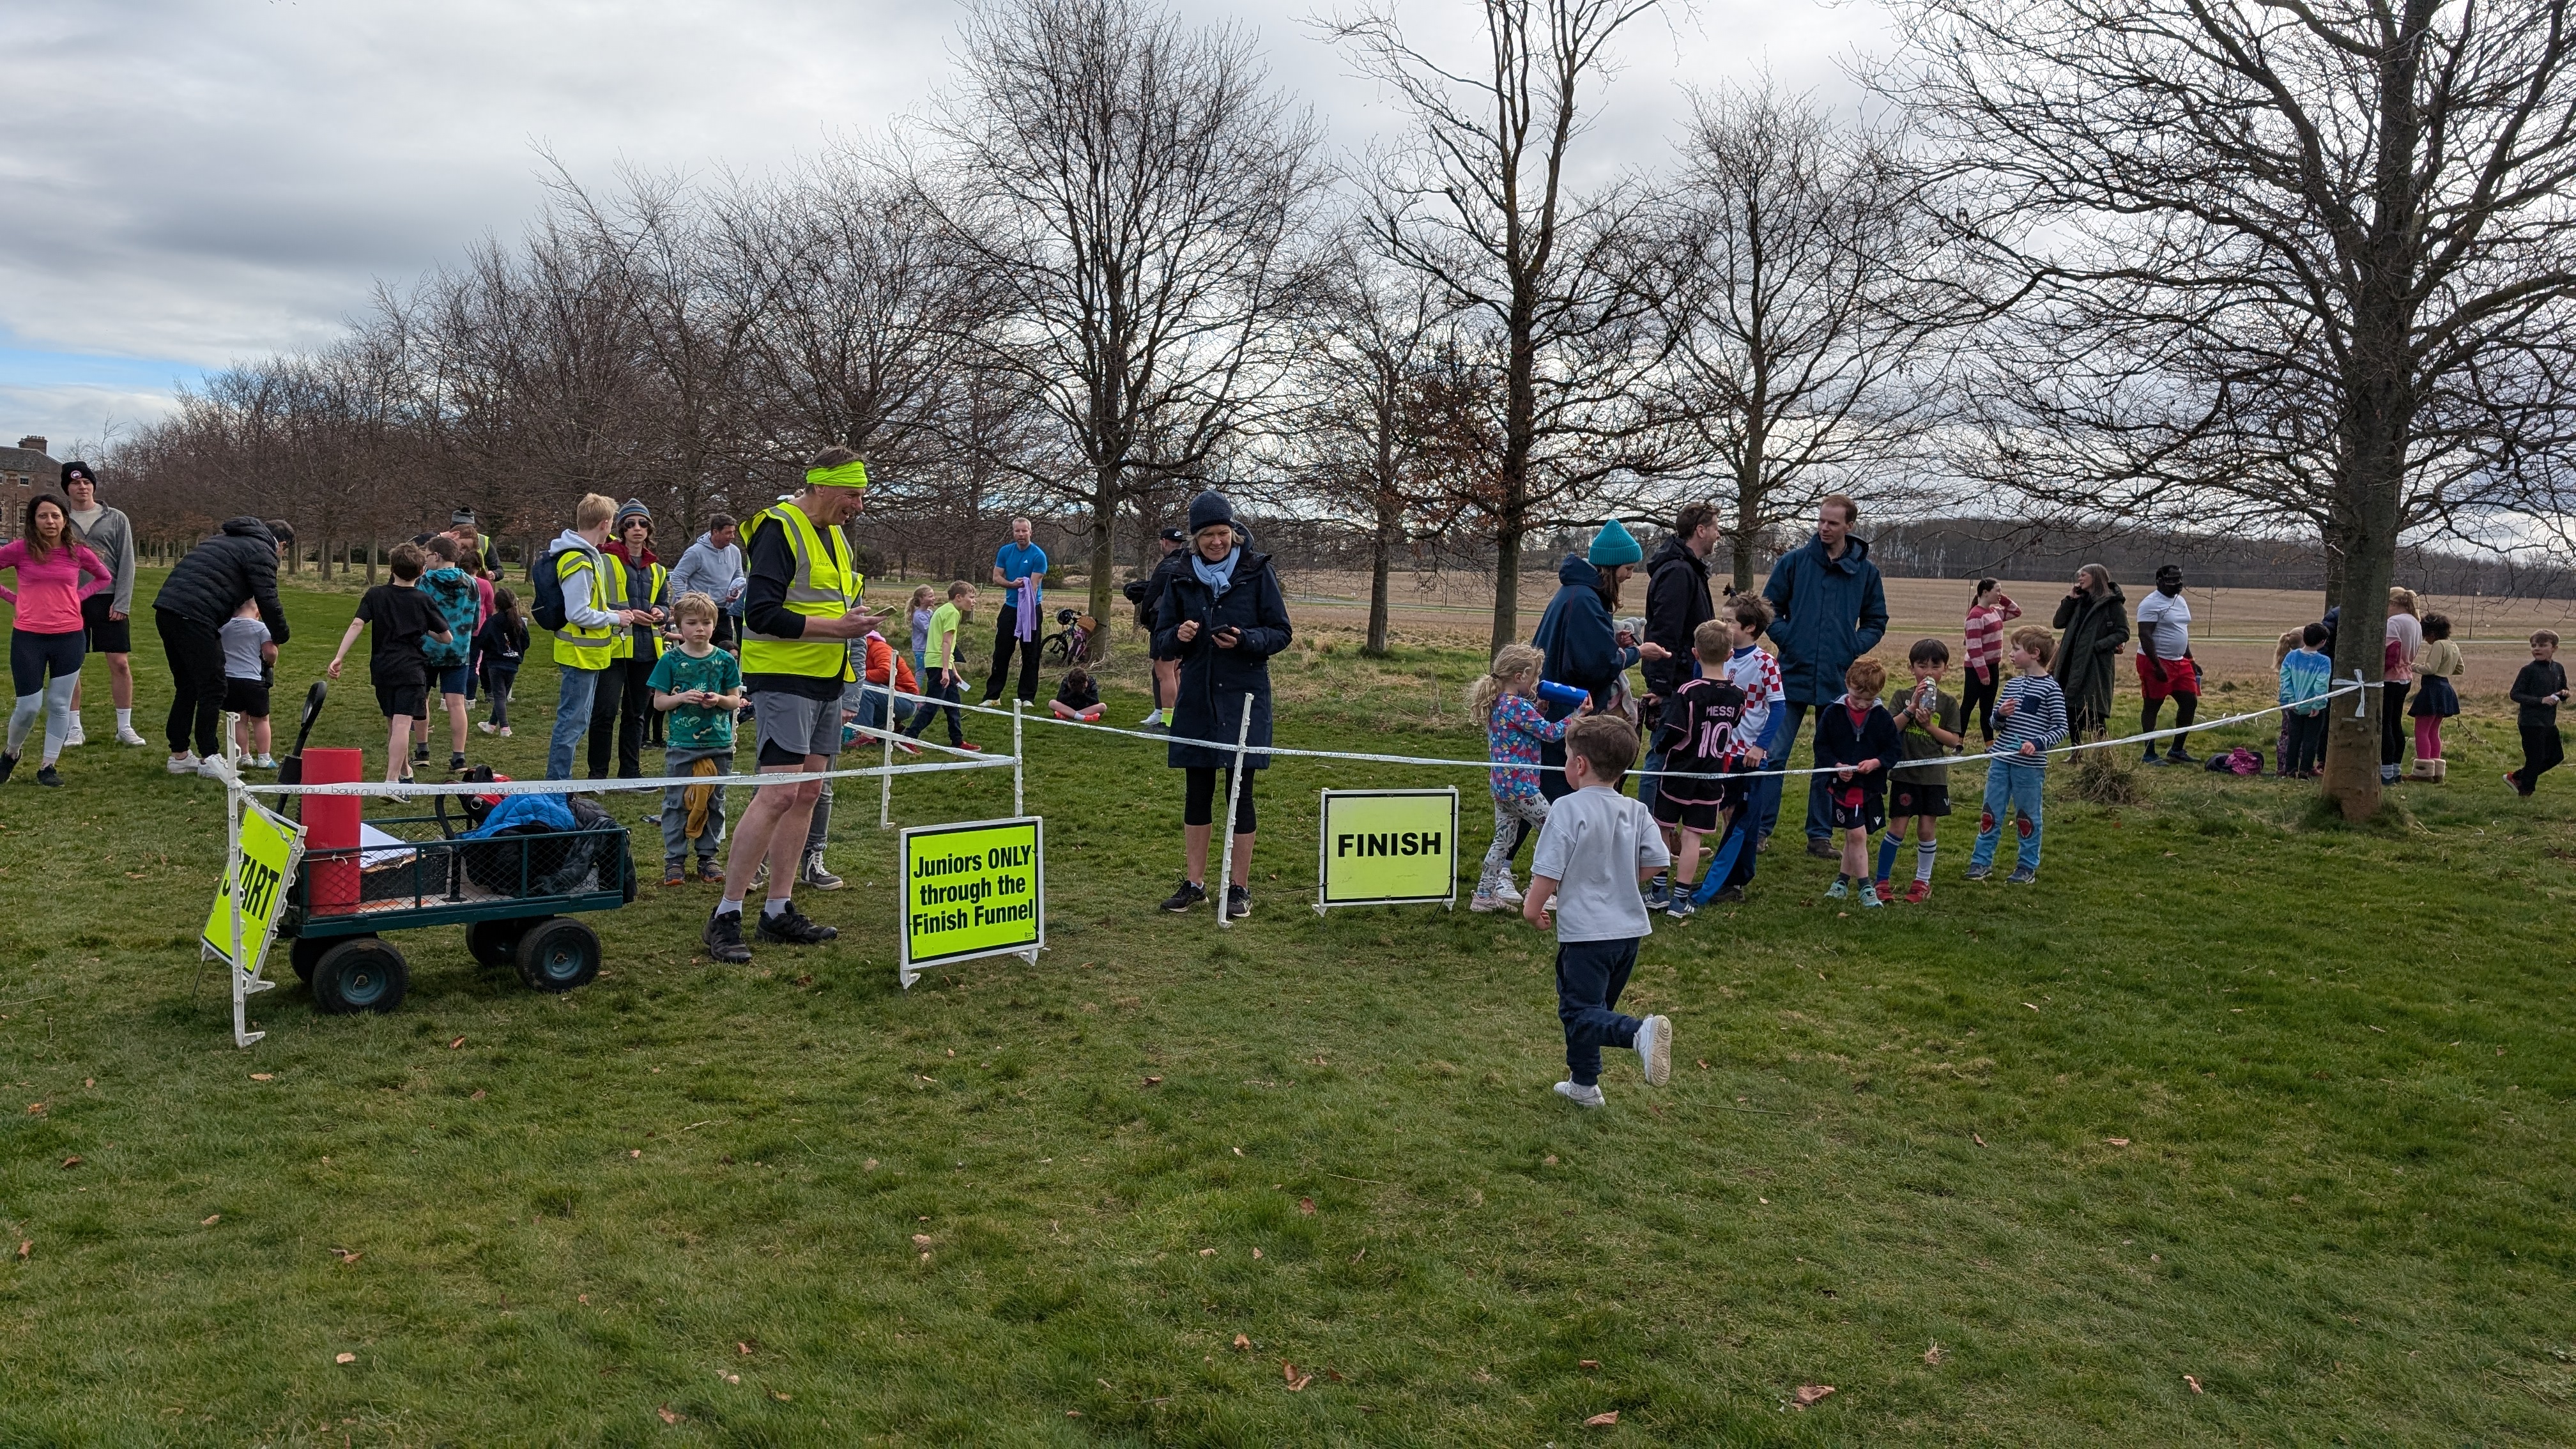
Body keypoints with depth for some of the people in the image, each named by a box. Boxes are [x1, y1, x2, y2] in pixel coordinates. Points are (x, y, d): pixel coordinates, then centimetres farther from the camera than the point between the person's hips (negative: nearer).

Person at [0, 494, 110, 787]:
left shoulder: (79, 552, -1)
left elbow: (105, 578, 18)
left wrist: (79, 595, 4)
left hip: (69, 638, 1)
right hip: (28, 638, -1)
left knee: (59, 704, 5)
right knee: (29, 706, 0)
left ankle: (48, 766, 17)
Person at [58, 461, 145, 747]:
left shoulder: (116, 519, 5)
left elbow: (126, 564, 1)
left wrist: (122, 603, -8)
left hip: (108, 600, -1)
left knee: (120, 663, -2)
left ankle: (125, 727, 6)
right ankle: (74, 728, 12)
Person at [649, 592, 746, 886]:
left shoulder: (725, 660, 2)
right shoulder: (671, 660, -2)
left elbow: (736, 700, 6)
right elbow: (659, 701, 1)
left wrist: (719, 700, -14)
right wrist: (682, 698, -17)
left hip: (718, 743, 2)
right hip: (681, 744, -1)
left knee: (714, 801, 8)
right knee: (677, 802, 2)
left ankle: (708, 856, 20)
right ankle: (674, 860, 10)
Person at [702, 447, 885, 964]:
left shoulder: (835, 536, 16)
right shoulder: (780, 530, -13)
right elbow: (761, 613, -20)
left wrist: (853, 618, 6)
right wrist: (834, 626, -21)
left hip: (827, 680, 9)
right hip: (784, 677, -9)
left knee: (807, 793, 9)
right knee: (779, 792, -14)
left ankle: (778, 910, 16)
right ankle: (725, 917, -7)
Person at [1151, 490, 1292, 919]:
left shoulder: (1256, 571, -3)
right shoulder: (1181, 578, 5)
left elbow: (1280, 633, -1)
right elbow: (1162, 643, 8)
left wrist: (1244, 640, -19)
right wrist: (1178, 636, -15)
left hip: (1244, 698, -3)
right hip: (1196, 698, 3)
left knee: (1239, 792, 0)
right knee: (1196, 792, 9)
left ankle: (1240, 887, 11)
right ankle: (1195, 883, 20)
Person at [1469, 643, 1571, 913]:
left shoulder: (1497, 702, 8)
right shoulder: (1518, 706, -19)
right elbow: (1551, 733, -16)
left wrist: (1539, 706, 7)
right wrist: (1578, 715, -7)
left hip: (1501, 784, 9)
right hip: (1520, 786, -9)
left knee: (1503, 840, 15)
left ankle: (1484, 895, 15)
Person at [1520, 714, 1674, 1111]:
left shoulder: (1567, 808, -14)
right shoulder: (1635, 812, 4)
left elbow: (1549, 868, -16)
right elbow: (1657, 861, 5)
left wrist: (1533, 906, 1)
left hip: (1585, 931, -7)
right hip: (1629, 927, 7)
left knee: (1580, 1013, -6)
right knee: (1596, 1006, 20)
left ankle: (1640, 1033, -32)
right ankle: (1584, 1084, 30)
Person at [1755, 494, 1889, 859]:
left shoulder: (1866, 571, 4)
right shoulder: (1794, 561, 0)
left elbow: (1876, 621, 12)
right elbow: (1770, 607, 6)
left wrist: (1852, 649, -3)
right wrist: (1785, 639, -9)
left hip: (1837, 680, 2)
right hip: (1793, 675, -2)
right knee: (1773, 755, -2)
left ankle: (1820, 835, 19)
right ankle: (1760, 830, 6)